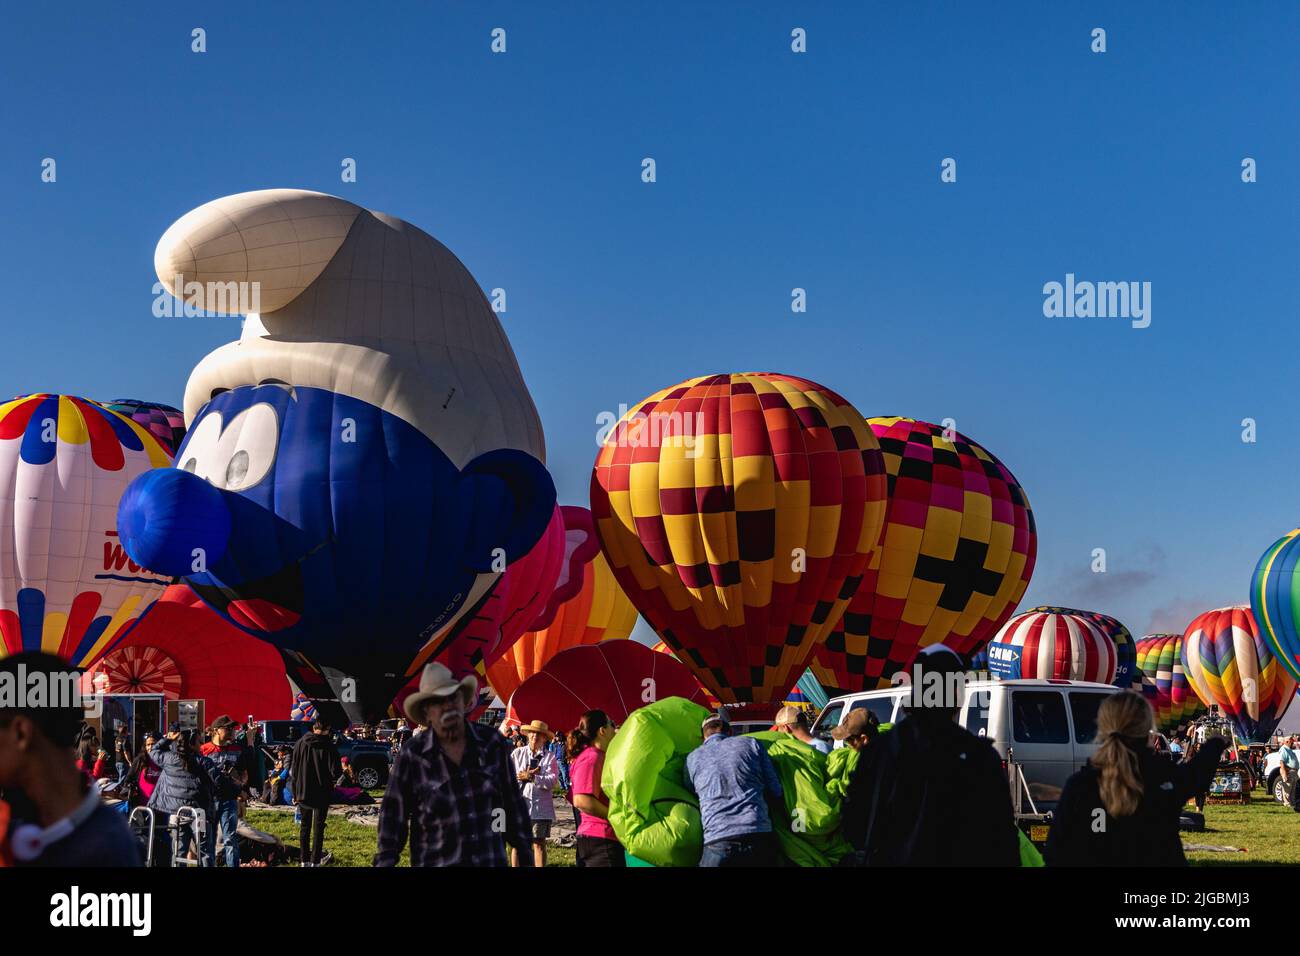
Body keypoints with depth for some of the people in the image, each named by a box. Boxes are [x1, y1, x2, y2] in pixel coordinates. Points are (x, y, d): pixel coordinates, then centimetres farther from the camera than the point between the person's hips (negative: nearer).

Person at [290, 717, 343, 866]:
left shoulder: (300, 744, -2)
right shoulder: (329, 747, -13)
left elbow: (292, 770, 1)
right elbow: (336, 773, -15)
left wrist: (295, 793, 9)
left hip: (303, 793, 3)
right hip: (322, 794, -3)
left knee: (304, 826, 15)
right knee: (318, 828, 6)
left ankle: (304, 860, 18)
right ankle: (315, 861, 3)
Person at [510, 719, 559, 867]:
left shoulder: (549, 757, 3)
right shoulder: (517, 753, 9)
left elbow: (552, 781, -7)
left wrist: (531, 777, -13)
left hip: (540, 806, -1)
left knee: (539, 843, 3)